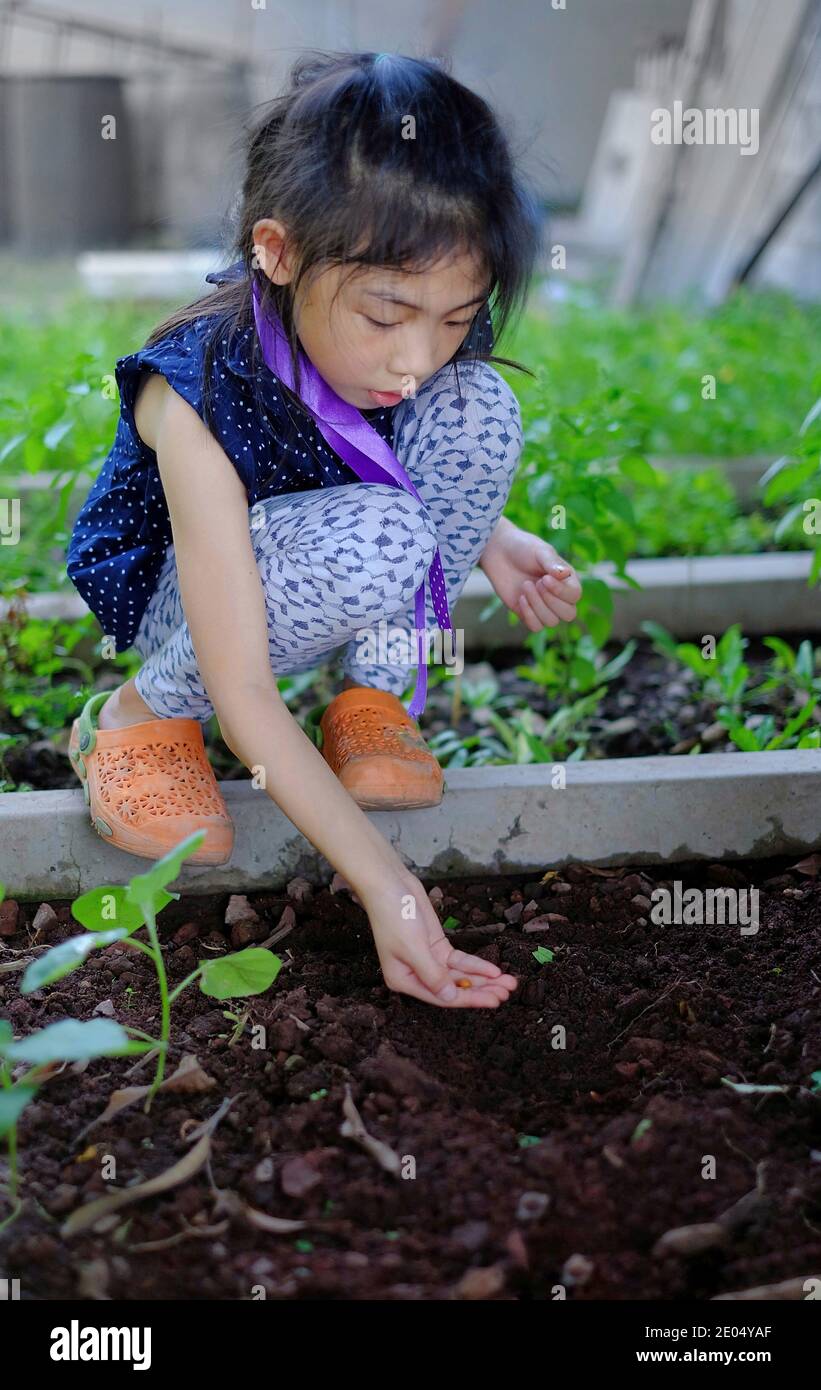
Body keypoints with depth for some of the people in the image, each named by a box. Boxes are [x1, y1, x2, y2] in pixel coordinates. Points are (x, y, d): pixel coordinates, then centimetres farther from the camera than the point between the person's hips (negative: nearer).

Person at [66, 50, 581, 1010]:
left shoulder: (415, 348, -18)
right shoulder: (198, 393, -35)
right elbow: (243, 694, -35)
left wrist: (488, 541, -11)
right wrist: (381, 880, -40)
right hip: (174, 596, -5)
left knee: (476, 410, -21)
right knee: (370, 541, -37)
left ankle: (370, 696, -8)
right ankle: (142, 716, -11)